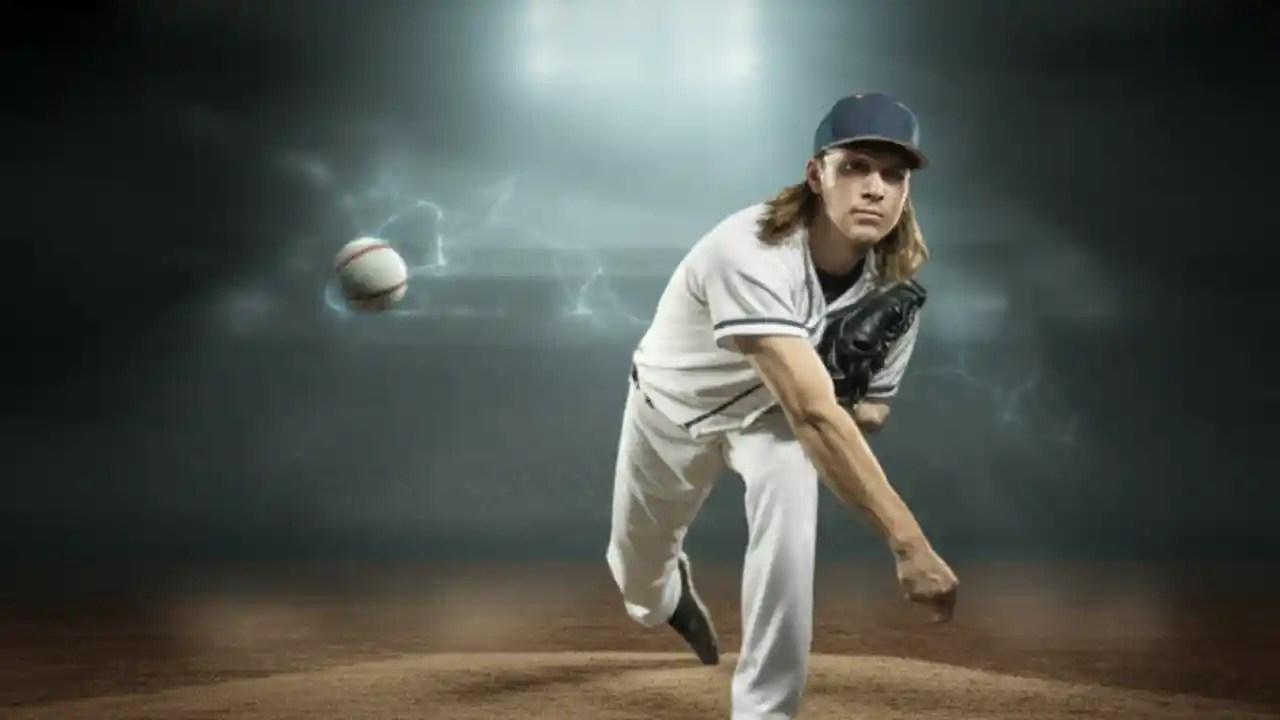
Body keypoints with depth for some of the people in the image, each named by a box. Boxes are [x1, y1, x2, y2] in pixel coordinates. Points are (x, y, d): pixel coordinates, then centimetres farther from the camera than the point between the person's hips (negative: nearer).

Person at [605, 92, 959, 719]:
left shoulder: (897, 280, -23)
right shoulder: (750, 254, -43)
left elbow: (868, 413, -6)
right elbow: (813, 414, -52)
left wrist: (864, 409, -29)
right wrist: (909, 543, -56)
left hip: (770, 409, 2)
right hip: (672, 408, -2)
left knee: (789, 494, -32)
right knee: (637, 576, 16)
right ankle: (667, 589, 59)